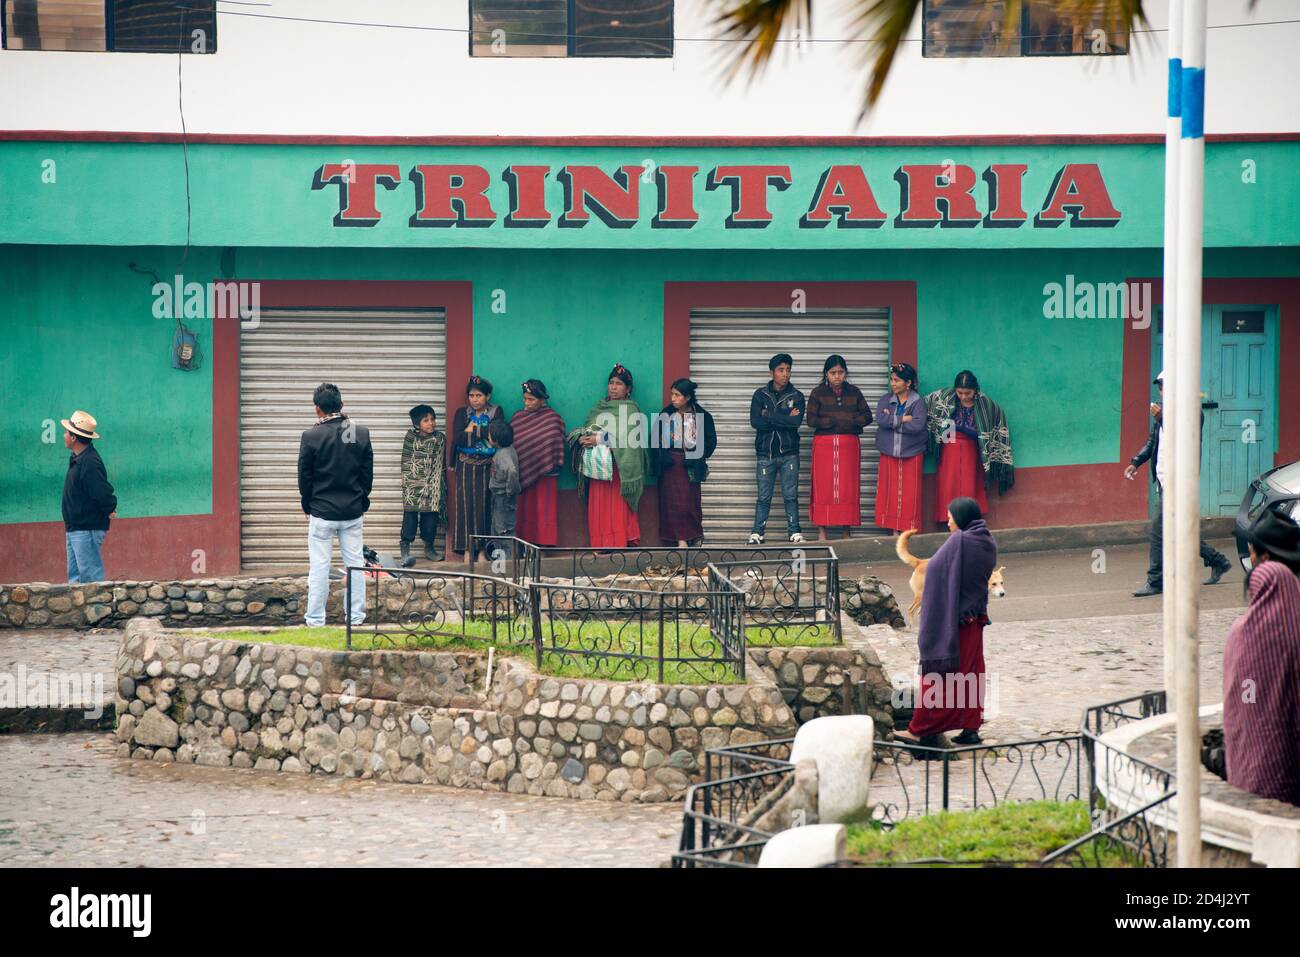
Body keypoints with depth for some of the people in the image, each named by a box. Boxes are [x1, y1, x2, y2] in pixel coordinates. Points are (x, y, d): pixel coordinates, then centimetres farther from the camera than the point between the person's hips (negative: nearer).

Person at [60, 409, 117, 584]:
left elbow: (103, 494, -24)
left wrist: (109, 510, -7)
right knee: (75, 577, 12)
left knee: (90, 577, -10)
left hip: (87, 530, -10)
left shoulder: (89, 463, -21)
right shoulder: (77, 459, 11)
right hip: (74, 529, 10)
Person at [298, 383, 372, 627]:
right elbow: (368, 474, 5)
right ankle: (356, 616, 12)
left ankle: (315, 618, 4)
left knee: (320, 565, 2)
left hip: (322, 511, -3)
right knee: (355, 563, 10)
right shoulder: (361, 433, -2)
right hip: (353, 511, 3)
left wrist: (307, 506, 10)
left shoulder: (311, 436, -12)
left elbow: (304, 477, -4)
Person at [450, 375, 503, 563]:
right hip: (466, 466, 1)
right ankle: (467, 549, -3)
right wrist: (482, 433, -8)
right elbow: (457, 438, -7)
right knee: (466, 504, -4)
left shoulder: (496, 412, 5)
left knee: (485, 505, -3)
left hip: (487, 466, -1)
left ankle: (482, 548, 1)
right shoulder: (462, 413, 8)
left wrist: (472, 431, -7)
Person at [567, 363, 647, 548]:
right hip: (597, 468, 5)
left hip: (618, 469, -5)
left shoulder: (630, 409, 1)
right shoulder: (598, 408, 19)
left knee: (618, 511, -10)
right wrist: (582, 437, -8)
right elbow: (584, 430, 15)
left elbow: (628, 437, -12)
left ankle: (618, 547, -12)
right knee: (598, 511, 0)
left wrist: (599, 439, -17)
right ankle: (600, 548, 1)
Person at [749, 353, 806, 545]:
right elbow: (755, 421, -9)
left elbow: (797, 421, -12)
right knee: (763, 497, 2)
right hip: (766, 453, 0)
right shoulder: (760, 395, 6)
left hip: (789, 453, 0)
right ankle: (757, 533, 5)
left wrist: (770, 416, -11)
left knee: (791, 496, 1)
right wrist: (785, 419, -10)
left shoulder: (796, 396, 5)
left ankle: (794, 532, 5)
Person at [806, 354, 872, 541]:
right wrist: (835, 422, -14)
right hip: (824, 443, -2)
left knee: (848, 487, 0)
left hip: (849, 444, 2)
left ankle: (847, 531, 4)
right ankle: (822, 531, 0)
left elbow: (867, 416, 5)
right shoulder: (818, 393, 2)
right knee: (823, 487, -3)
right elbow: (811, 420, -6)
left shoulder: (854, 392, 9)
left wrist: (850, 421, -12)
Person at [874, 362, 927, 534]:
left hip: (911, 455, -3)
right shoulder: (886, 400, 6)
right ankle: (893, 528, 7)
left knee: (909, 494, -2)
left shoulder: (918, 402, -3)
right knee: (890, 492, 1)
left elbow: (918, 425, -19)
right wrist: (902, 419, -15)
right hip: (889, 454, 3)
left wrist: (892, 421, -12)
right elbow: (880, 419, -11)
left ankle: (908, 531, 2)